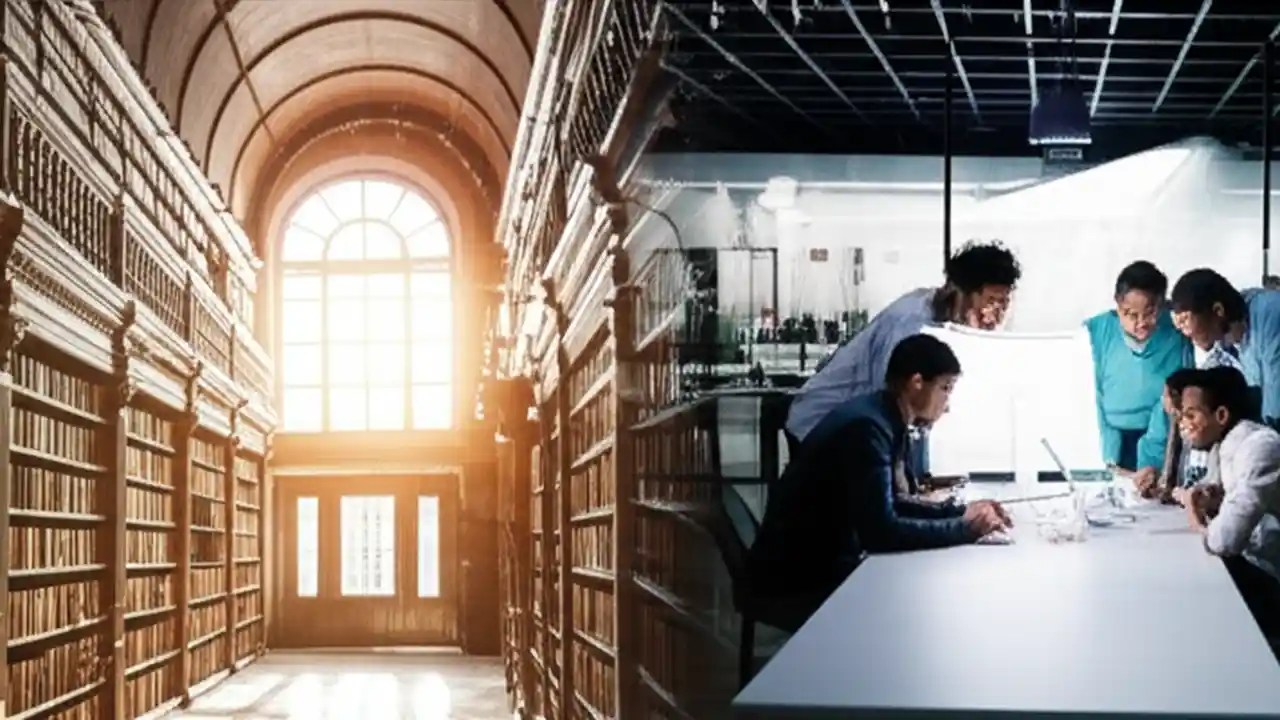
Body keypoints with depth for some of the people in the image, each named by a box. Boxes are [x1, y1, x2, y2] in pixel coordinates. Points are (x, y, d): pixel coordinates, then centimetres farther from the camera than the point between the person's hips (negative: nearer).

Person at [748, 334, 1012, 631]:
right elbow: (880, 532, -30)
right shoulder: (867, 427, -23)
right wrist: (964, 528, -20)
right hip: (796, 581, -9)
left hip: (828, 563, 9)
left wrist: (959, 512, 8)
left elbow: (886, 505, 19)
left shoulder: (882, 420, 6)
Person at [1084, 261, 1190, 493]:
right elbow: (1093, 399, -9)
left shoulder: (1176, 338, -14)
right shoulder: (1097, 332, -12)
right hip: (1115, 443, 1)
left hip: (1161, 441, -1)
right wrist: (1111, 460, -13)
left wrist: (1153, 462, -27)